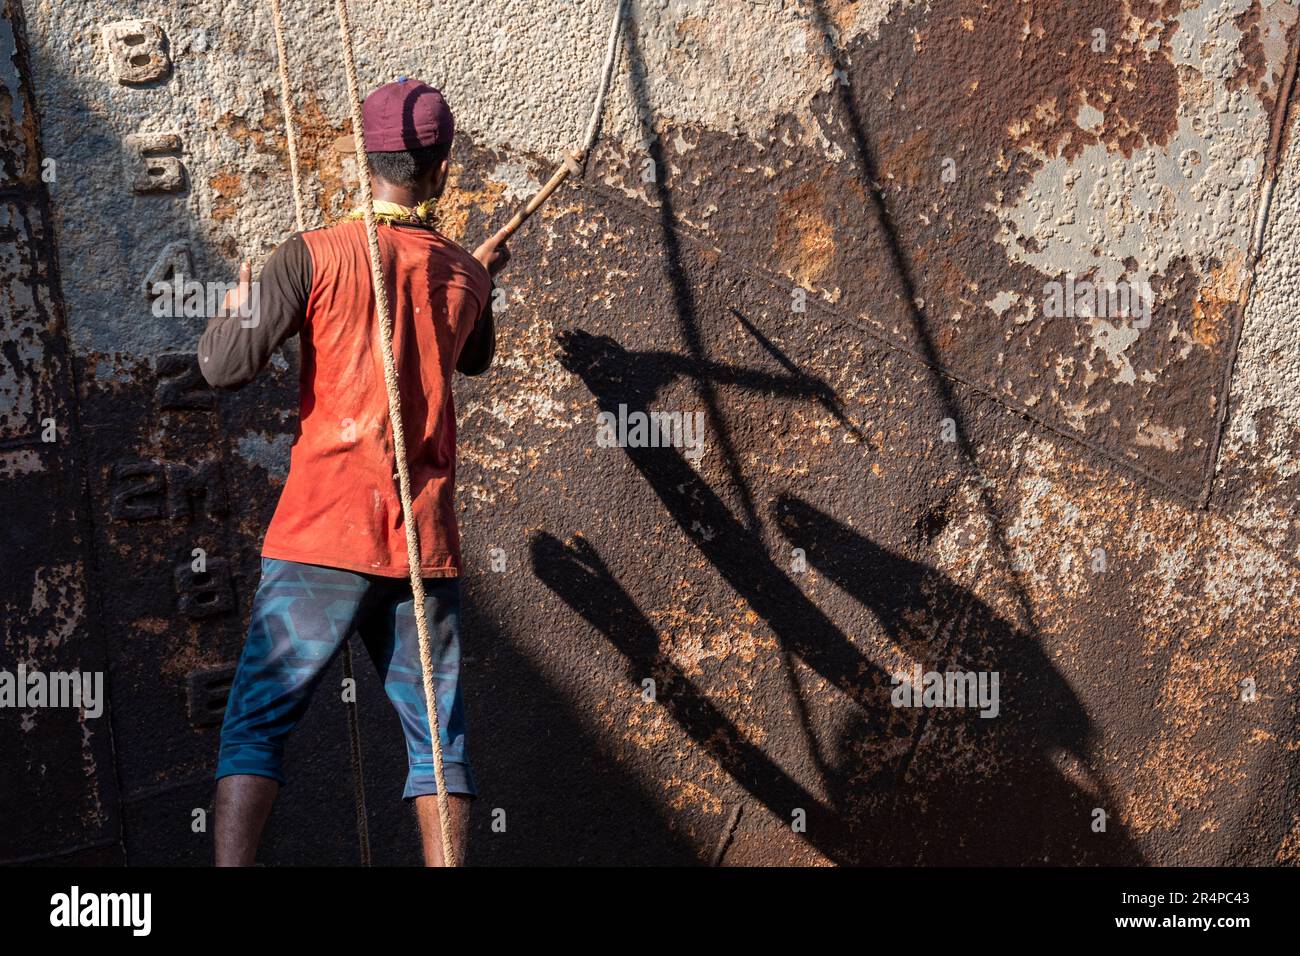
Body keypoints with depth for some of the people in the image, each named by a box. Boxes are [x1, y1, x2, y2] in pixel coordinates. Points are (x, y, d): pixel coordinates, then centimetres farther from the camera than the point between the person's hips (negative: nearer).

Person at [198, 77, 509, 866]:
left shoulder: (316, 255, -6)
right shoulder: (463, 274, 8)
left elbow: (225, 367, -9)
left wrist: (240, 301, 12)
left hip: (323, 538, -3)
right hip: (425, 545, 3)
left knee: (257, 725, 0)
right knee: (440, 734, 10)